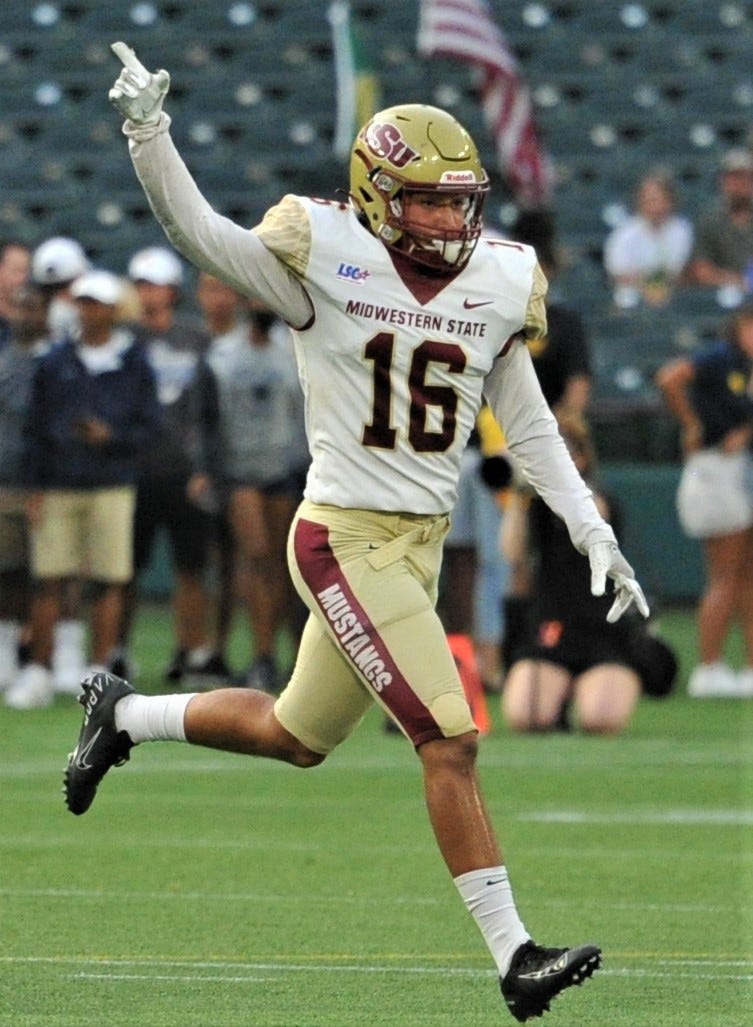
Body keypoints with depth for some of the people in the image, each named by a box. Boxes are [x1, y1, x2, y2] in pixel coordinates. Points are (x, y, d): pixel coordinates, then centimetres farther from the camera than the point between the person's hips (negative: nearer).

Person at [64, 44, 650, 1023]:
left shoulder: (498, 284, 5)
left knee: (297, 737, 19)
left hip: (423, 544, 7)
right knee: (452, 741, -13)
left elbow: (530, 430, 13)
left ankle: (124, 714, 41)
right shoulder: (327, 262, -11)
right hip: (346, 538, -7)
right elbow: (196, 229, -16)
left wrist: (594, 533, 7)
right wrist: (148, 132, -33)